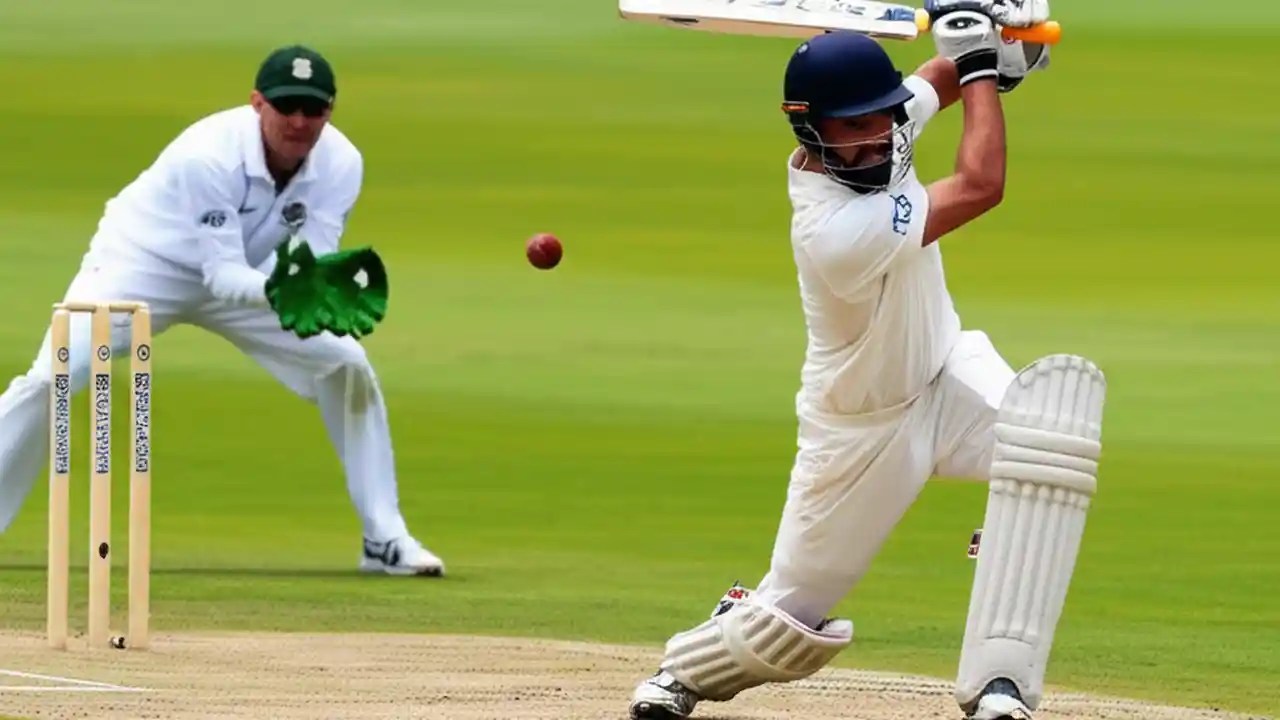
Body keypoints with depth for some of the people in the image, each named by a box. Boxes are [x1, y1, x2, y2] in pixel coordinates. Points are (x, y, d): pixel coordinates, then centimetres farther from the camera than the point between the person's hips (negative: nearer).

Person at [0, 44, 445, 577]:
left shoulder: (340, 163, -21)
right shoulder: (210, 154, -36)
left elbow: (314, 260, -23)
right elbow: (221, 273, -36)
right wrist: (277, 291, -56)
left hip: (246, 277, 5)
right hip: (143, 263, -5)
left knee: (346, 365, -7)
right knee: (50, 381, -22)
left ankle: (384, 540, 3)